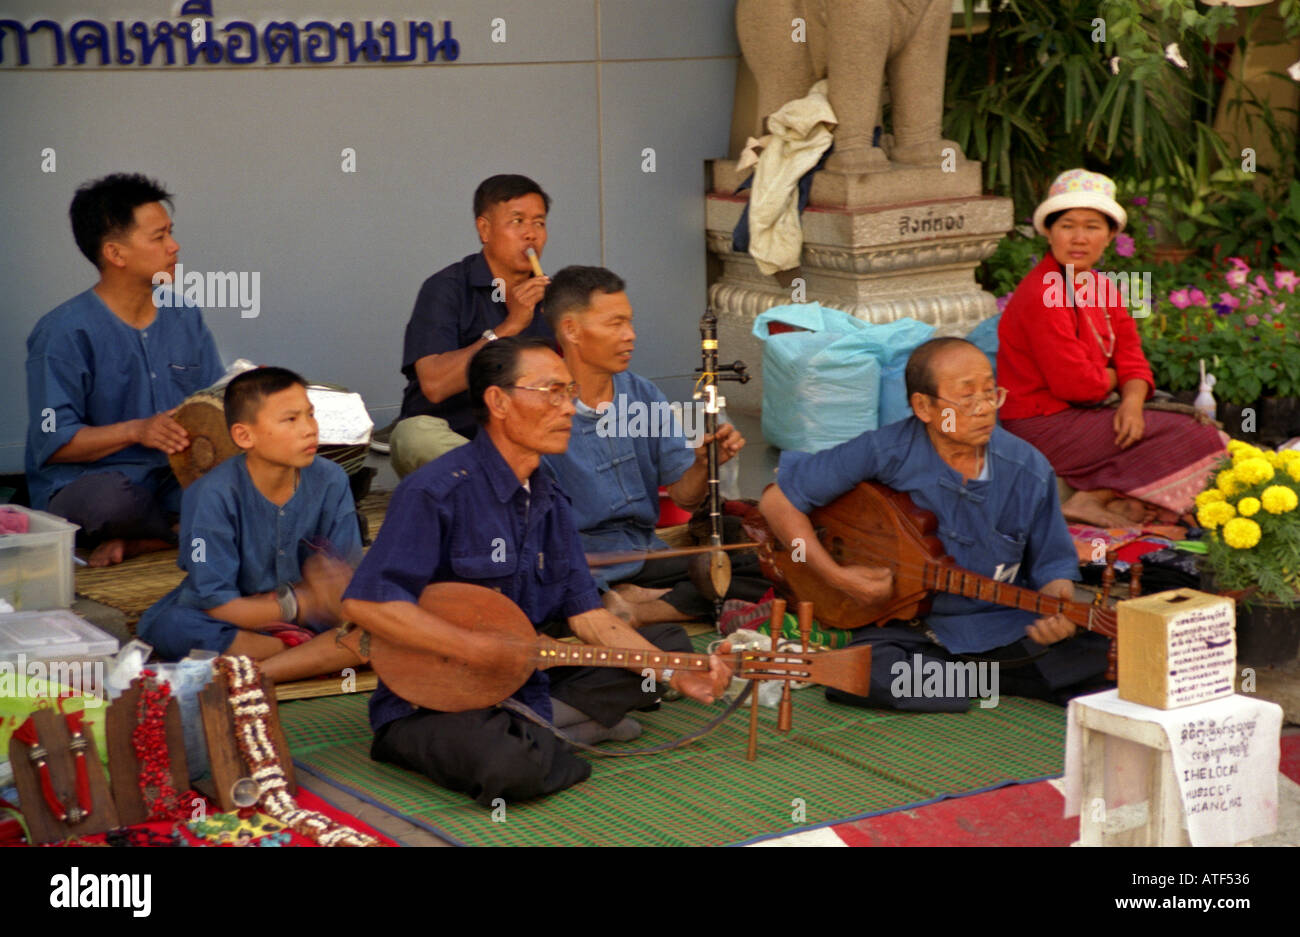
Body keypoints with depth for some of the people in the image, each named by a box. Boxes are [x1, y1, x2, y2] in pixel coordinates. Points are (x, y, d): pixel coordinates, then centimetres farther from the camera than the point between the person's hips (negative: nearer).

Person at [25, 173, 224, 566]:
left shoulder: (185, 316, 12)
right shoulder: (64, 331, -8)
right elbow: (52, 442, -12)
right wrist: (136, 431, -25)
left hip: (177, 480, 6)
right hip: (83, 483, -6)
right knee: (111, 498, -41)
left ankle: (135, 542, -18)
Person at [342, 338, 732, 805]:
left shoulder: (550, 503, 9)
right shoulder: (438, 492, -18)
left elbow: (588, 617, 7)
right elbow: (364, 601, -25)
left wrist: (674, 674, -7)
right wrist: (478, 649, -28)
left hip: (527, 681, 9)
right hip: (431, 702, -9)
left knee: (669, 642, 9)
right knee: (515, 765, -39)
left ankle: (532, 726, -5)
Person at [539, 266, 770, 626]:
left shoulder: (643, 394, 7)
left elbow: (684, 497, 9)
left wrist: (704, 464, -13)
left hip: (645, 554, 7)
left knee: (758, 570, -16)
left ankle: (631, 608, -18)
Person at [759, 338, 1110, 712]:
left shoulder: (1028, 471, -7)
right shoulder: (884, 453, -13)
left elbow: (1053, 564, 4)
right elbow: (778, 500, -7)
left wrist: (1056, 602, -20)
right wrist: (837, 577, -14)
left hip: (1003, 625, 1)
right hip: (905, 626, -1)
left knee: (1097, 648, -22)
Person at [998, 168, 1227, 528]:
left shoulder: (1099, 286, 10)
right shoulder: (1042, 296, -19)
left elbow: (1131, 360, 6)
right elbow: (1075, 383, -21)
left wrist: (1132, 401, -14)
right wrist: (1111, 379, 0)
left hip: (1077, 416, 9)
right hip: (1043, 428, -9)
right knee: (1189, 438, -12)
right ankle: (1094, 499, -15)